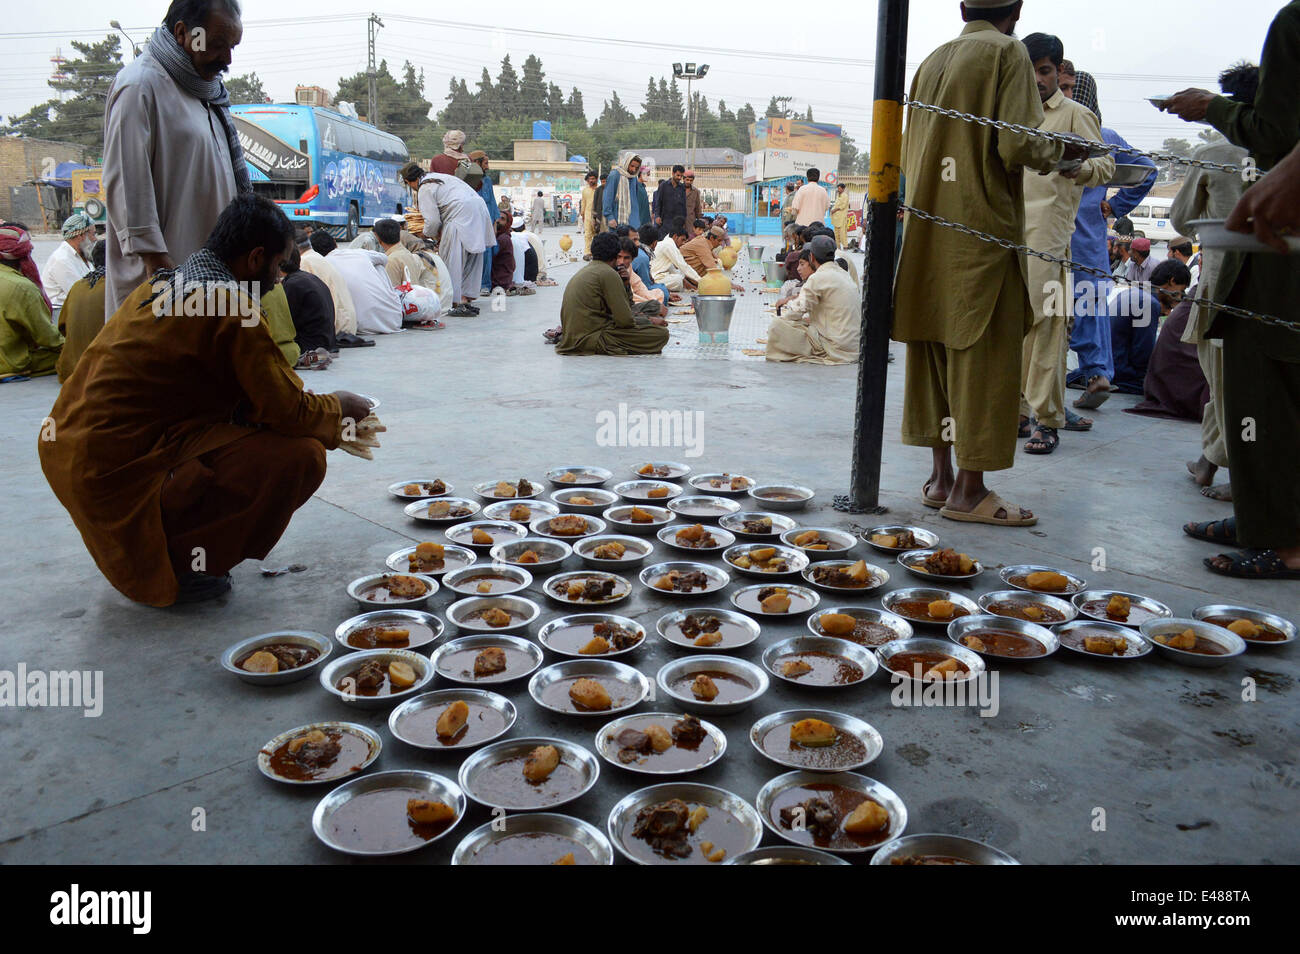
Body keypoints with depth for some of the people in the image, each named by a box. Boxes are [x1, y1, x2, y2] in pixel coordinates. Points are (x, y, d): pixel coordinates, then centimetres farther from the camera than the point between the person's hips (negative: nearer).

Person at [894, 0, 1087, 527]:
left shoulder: (933, 60, 17)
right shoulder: (1007, 52, -4)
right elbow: (1019, 145, -15)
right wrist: (1059, 150, 4)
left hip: (926, 230, 7)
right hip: (983, 228, -7)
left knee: (935, 351, 9)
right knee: (983, 353, -4)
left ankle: (940, 475, 14)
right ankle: (969, 489, -4)